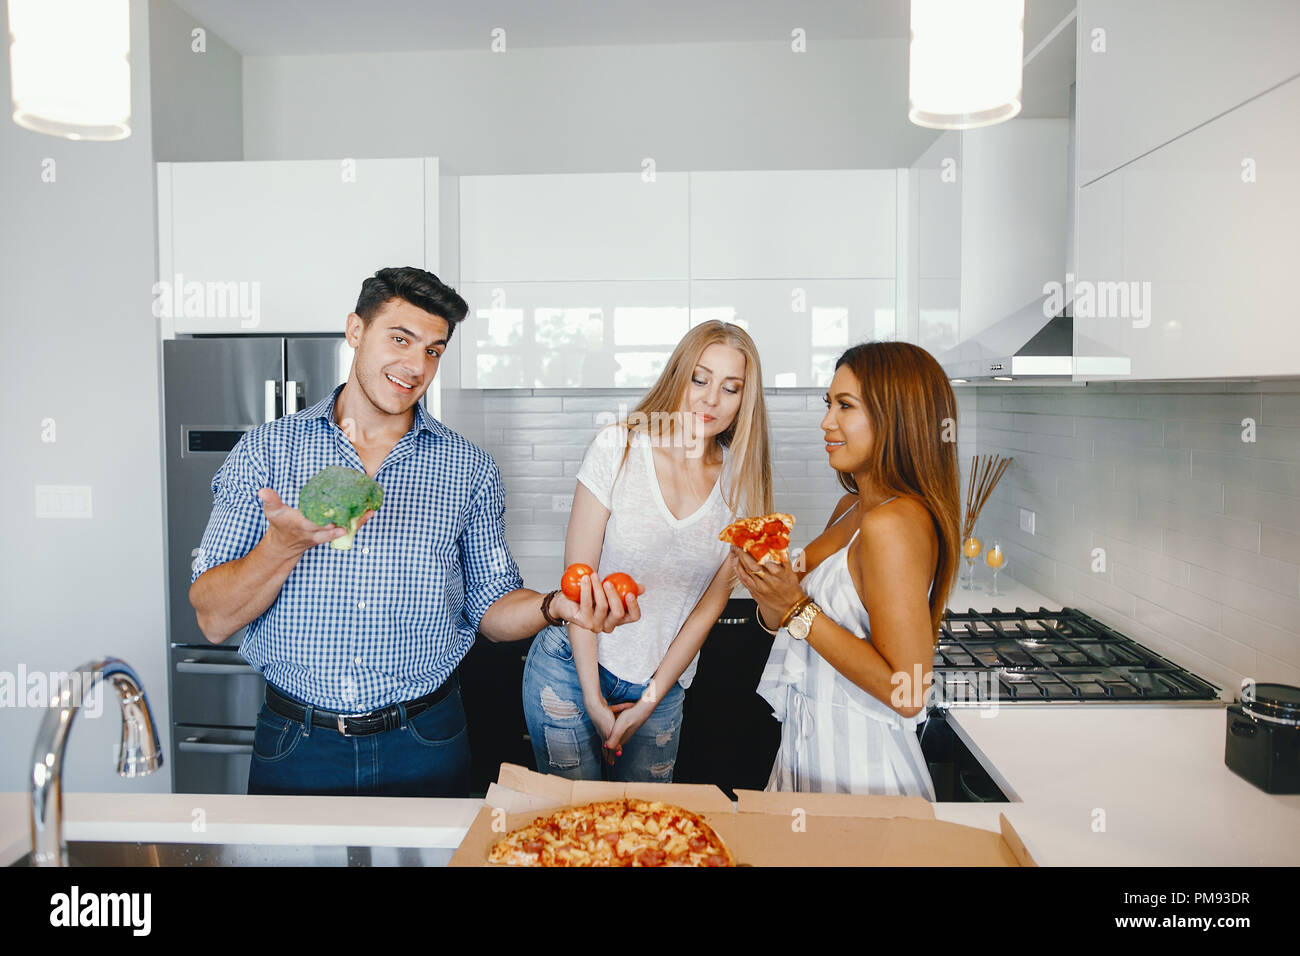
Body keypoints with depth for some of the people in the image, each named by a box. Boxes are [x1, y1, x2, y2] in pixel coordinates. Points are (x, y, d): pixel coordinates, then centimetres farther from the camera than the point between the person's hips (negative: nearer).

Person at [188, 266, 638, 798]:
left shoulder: (470, 469, 2)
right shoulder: (263, 452, -2)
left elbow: (491, 609, 4)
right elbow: (214, 620, -6)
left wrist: (554, 606, -16)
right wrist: (286, 544, -24)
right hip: (296, 750, -1)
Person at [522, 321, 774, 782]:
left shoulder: (742, 480, -4)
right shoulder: (618, 446, -12)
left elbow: (711, 603, -1)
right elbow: (578, 575, -11)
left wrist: (648, 703, -3)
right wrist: (593, 697, -11)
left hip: (663, 685, 3)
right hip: (572, 667, -2)